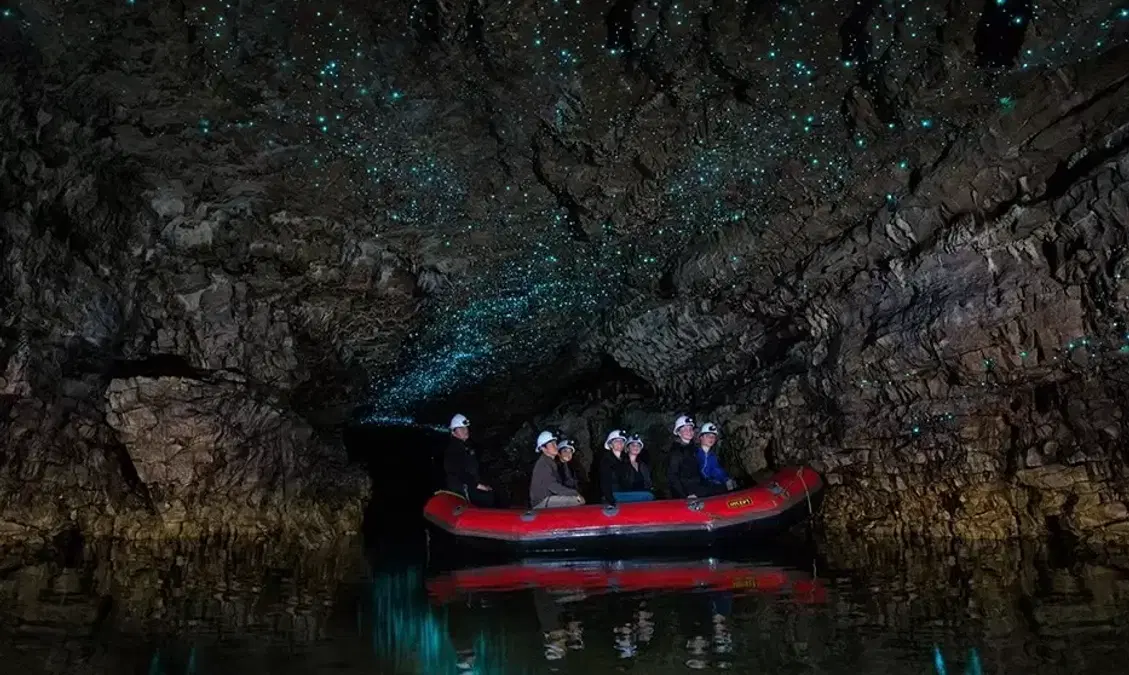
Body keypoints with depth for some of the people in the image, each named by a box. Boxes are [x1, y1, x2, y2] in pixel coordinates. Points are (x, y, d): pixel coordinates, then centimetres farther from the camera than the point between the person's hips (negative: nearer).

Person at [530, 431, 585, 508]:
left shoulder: (551, 462, 17)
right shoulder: (543, 464, -14)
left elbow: (557, 484, 15)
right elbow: (553, 486, -22)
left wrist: (574, 493, 1)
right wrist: (575, 494, -20)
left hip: (548, 499, 10)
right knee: (577, 501, -21)